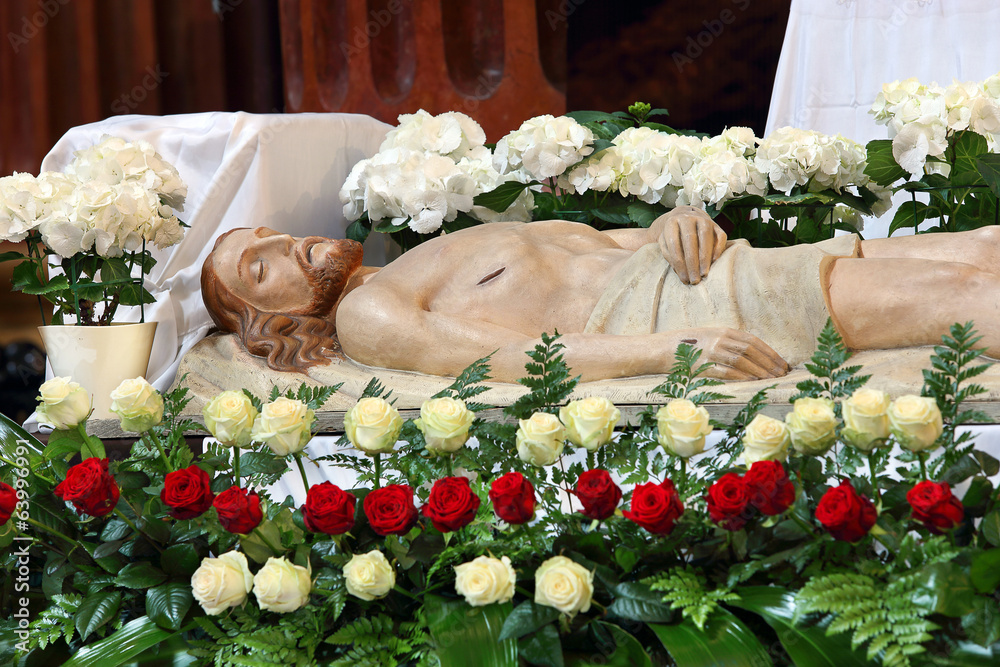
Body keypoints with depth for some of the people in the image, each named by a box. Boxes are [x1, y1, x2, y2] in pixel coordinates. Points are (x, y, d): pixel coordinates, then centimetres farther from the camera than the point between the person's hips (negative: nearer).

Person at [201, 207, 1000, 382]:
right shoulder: (365, 314, 0)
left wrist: (671, 223, 0)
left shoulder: (425, 265, 26)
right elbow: (506, 354, -15)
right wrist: (668, 350, -27)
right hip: (669, 318, -8)